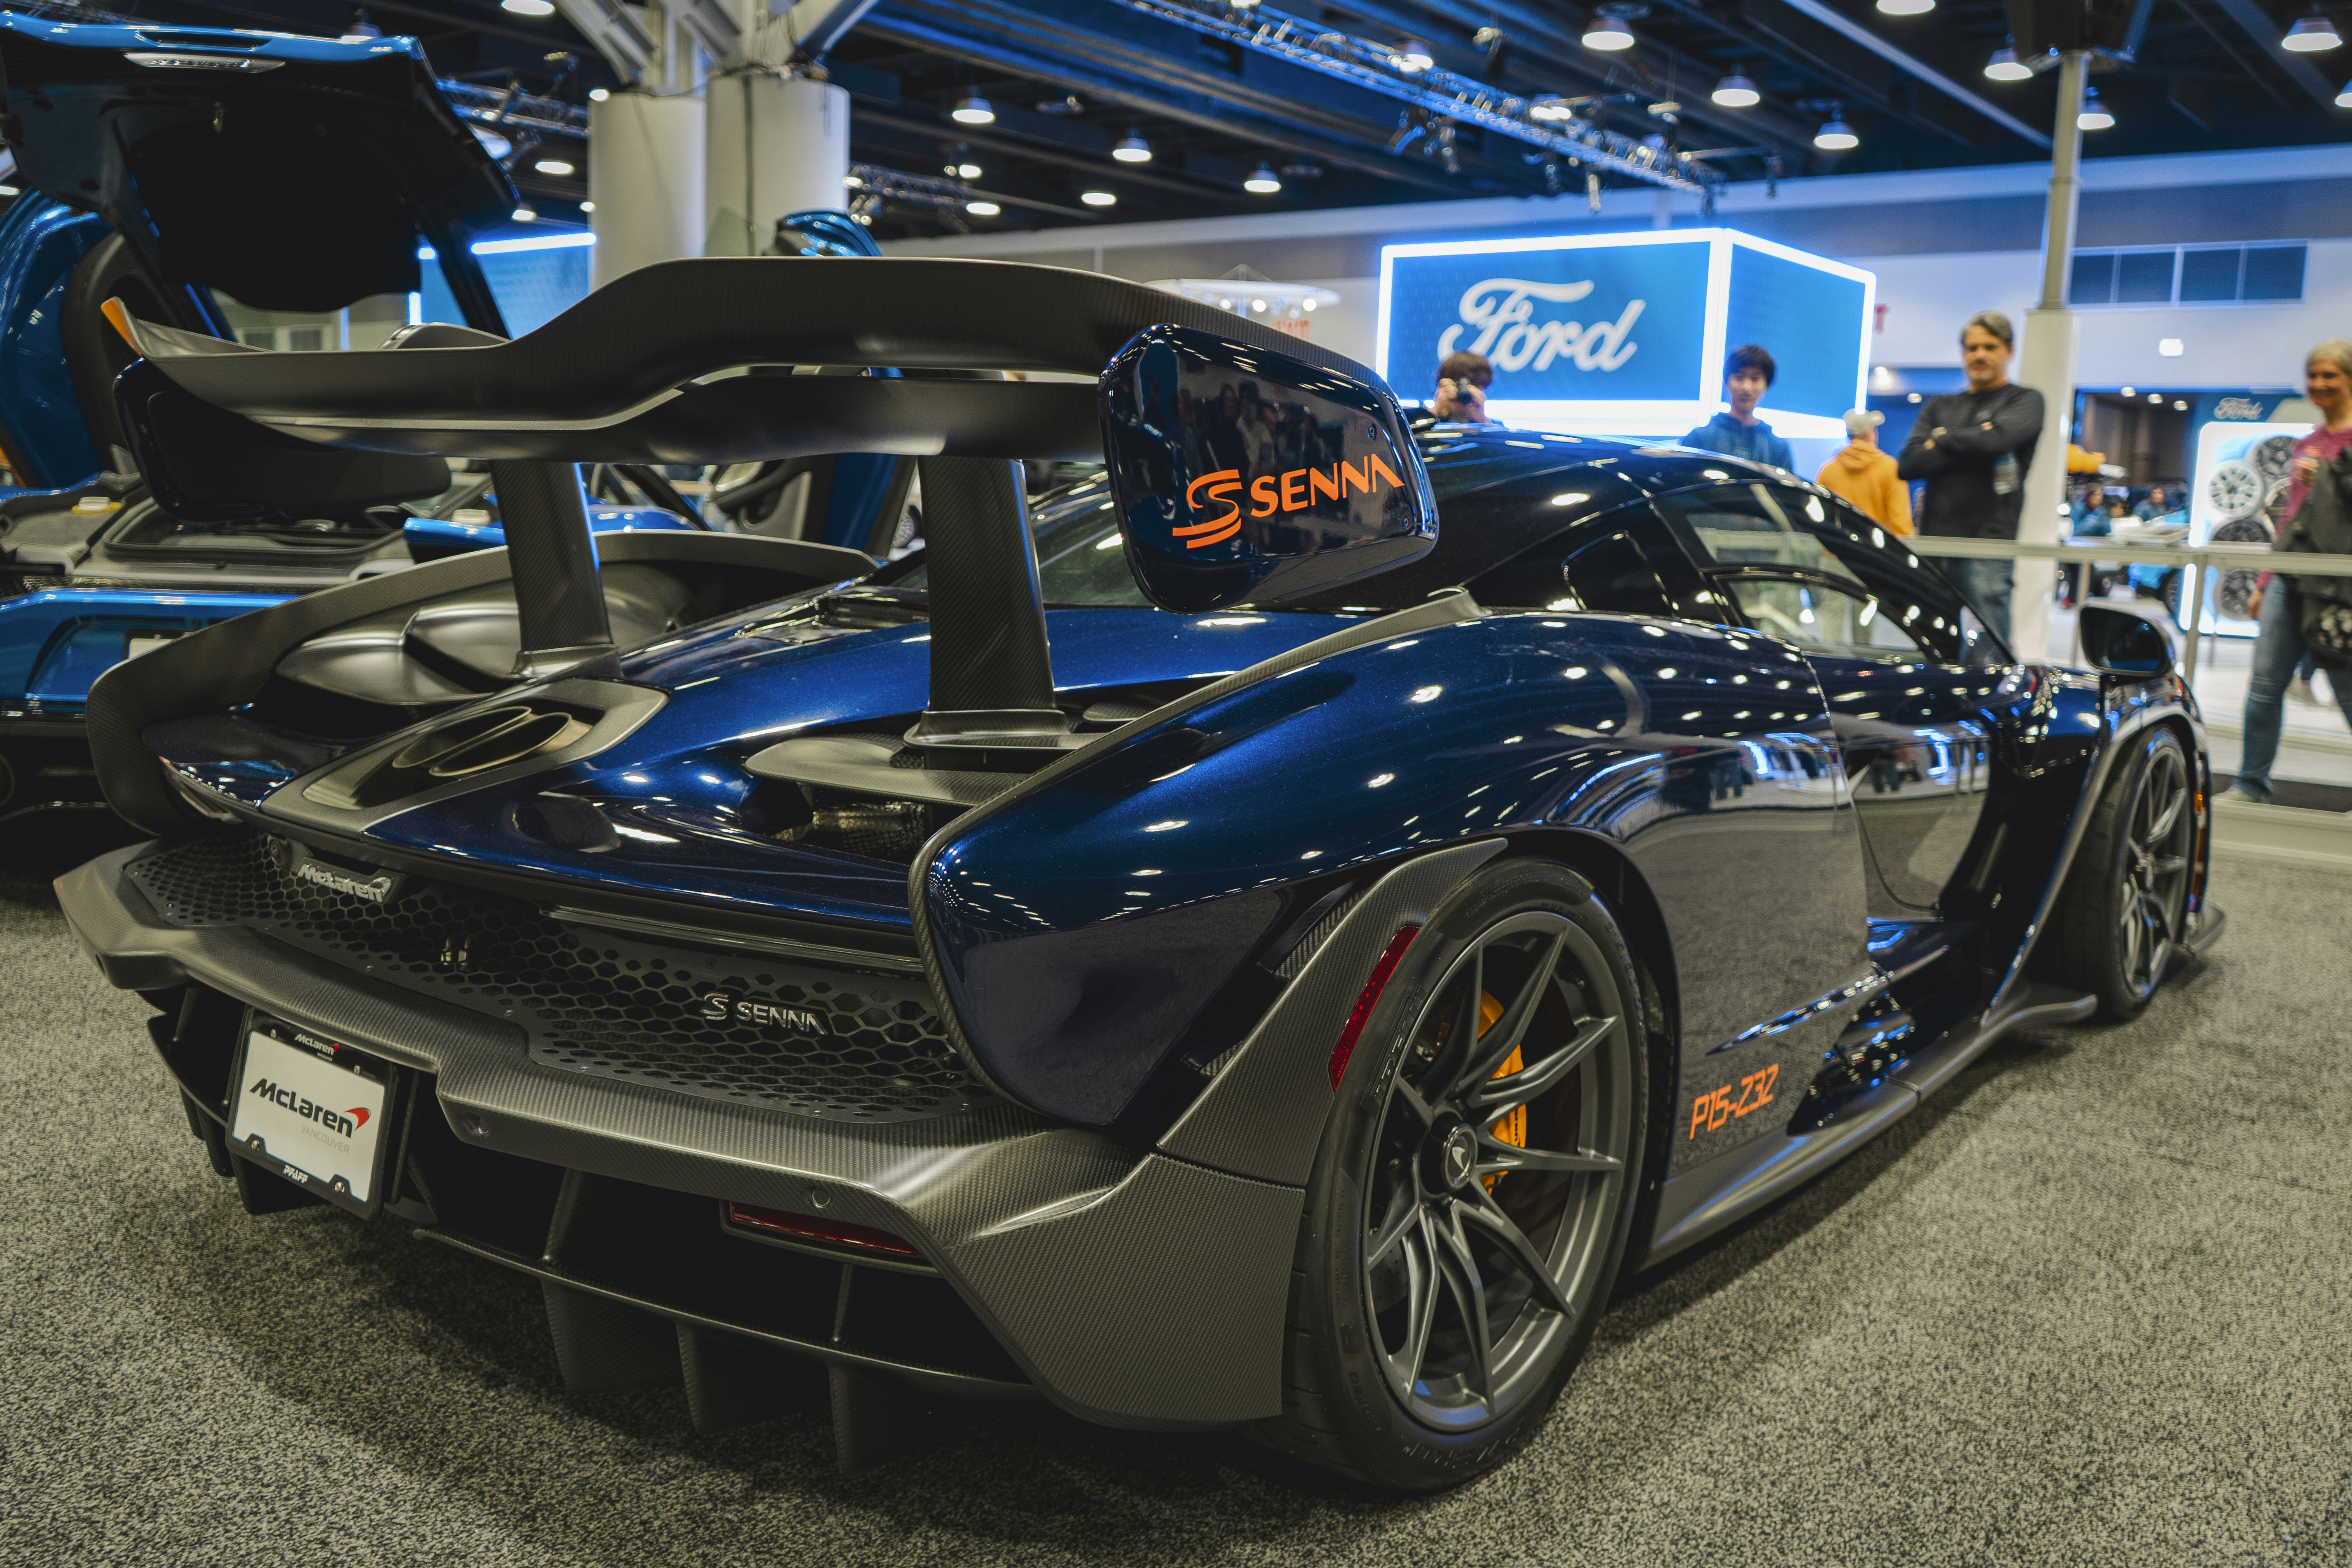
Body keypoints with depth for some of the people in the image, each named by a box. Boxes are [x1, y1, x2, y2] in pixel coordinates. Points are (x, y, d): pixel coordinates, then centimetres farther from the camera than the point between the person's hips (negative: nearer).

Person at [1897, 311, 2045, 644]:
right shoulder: (1939, 407, 20)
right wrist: (1969, 447, -5)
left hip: (1988, 545, -4)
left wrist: (1940, 441, 3)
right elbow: (1908, 464, 4)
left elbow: (1995, 438, -13)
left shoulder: (2025, 401, 9)